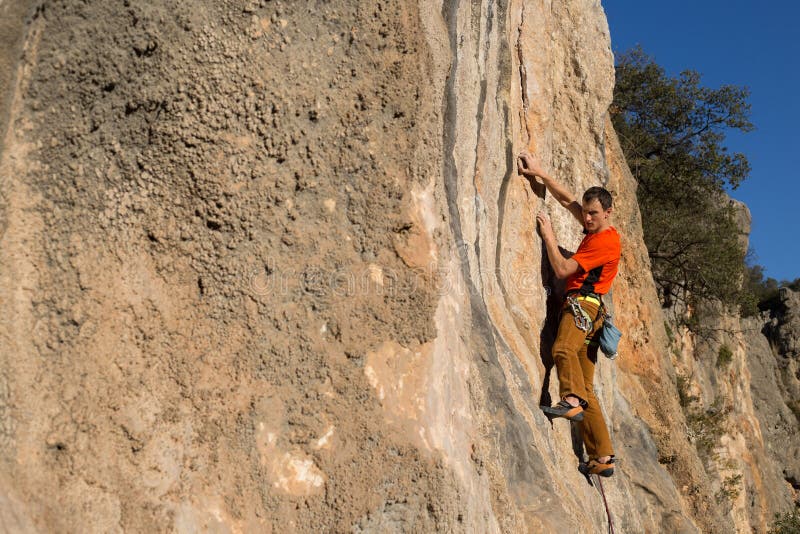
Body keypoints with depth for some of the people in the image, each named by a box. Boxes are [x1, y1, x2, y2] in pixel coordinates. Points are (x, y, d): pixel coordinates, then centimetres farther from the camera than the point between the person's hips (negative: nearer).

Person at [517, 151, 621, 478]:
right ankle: (603, 458, 5)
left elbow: (562, 269, -11)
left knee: (564, 348, -39)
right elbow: (566, 200, 25)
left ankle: (572, 400, -61)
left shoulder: (604, 242, -9)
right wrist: (539, 174, 19)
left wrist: (548, 235, -3)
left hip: (582, 304, -9)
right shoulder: (597, 230, 19)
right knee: (587, 387, 5)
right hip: (583, 308, 9)